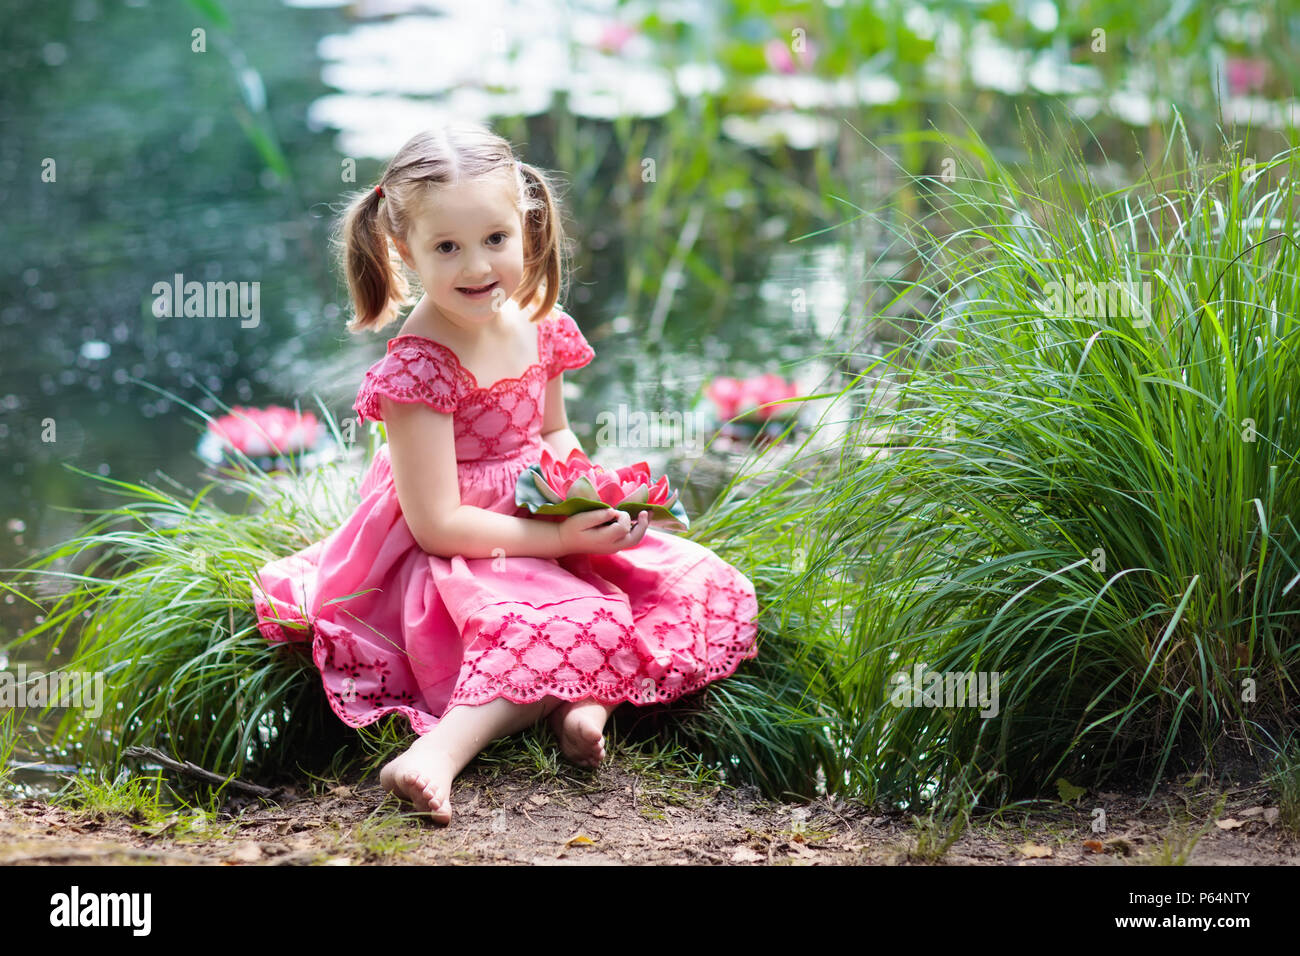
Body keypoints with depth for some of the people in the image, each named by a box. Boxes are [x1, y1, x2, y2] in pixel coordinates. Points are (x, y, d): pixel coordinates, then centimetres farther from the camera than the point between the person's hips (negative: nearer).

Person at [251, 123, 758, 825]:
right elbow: (437, 523, -22)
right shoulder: (420, 367, -22)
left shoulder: (539, 327, 0)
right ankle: (438, 755, -41)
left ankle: (587, 700, -22)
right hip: (457, 559, -8)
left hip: (552, 534, 8)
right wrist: (560, 537, -22)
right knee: (576, 626, -34)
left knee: (705, 588, -4)